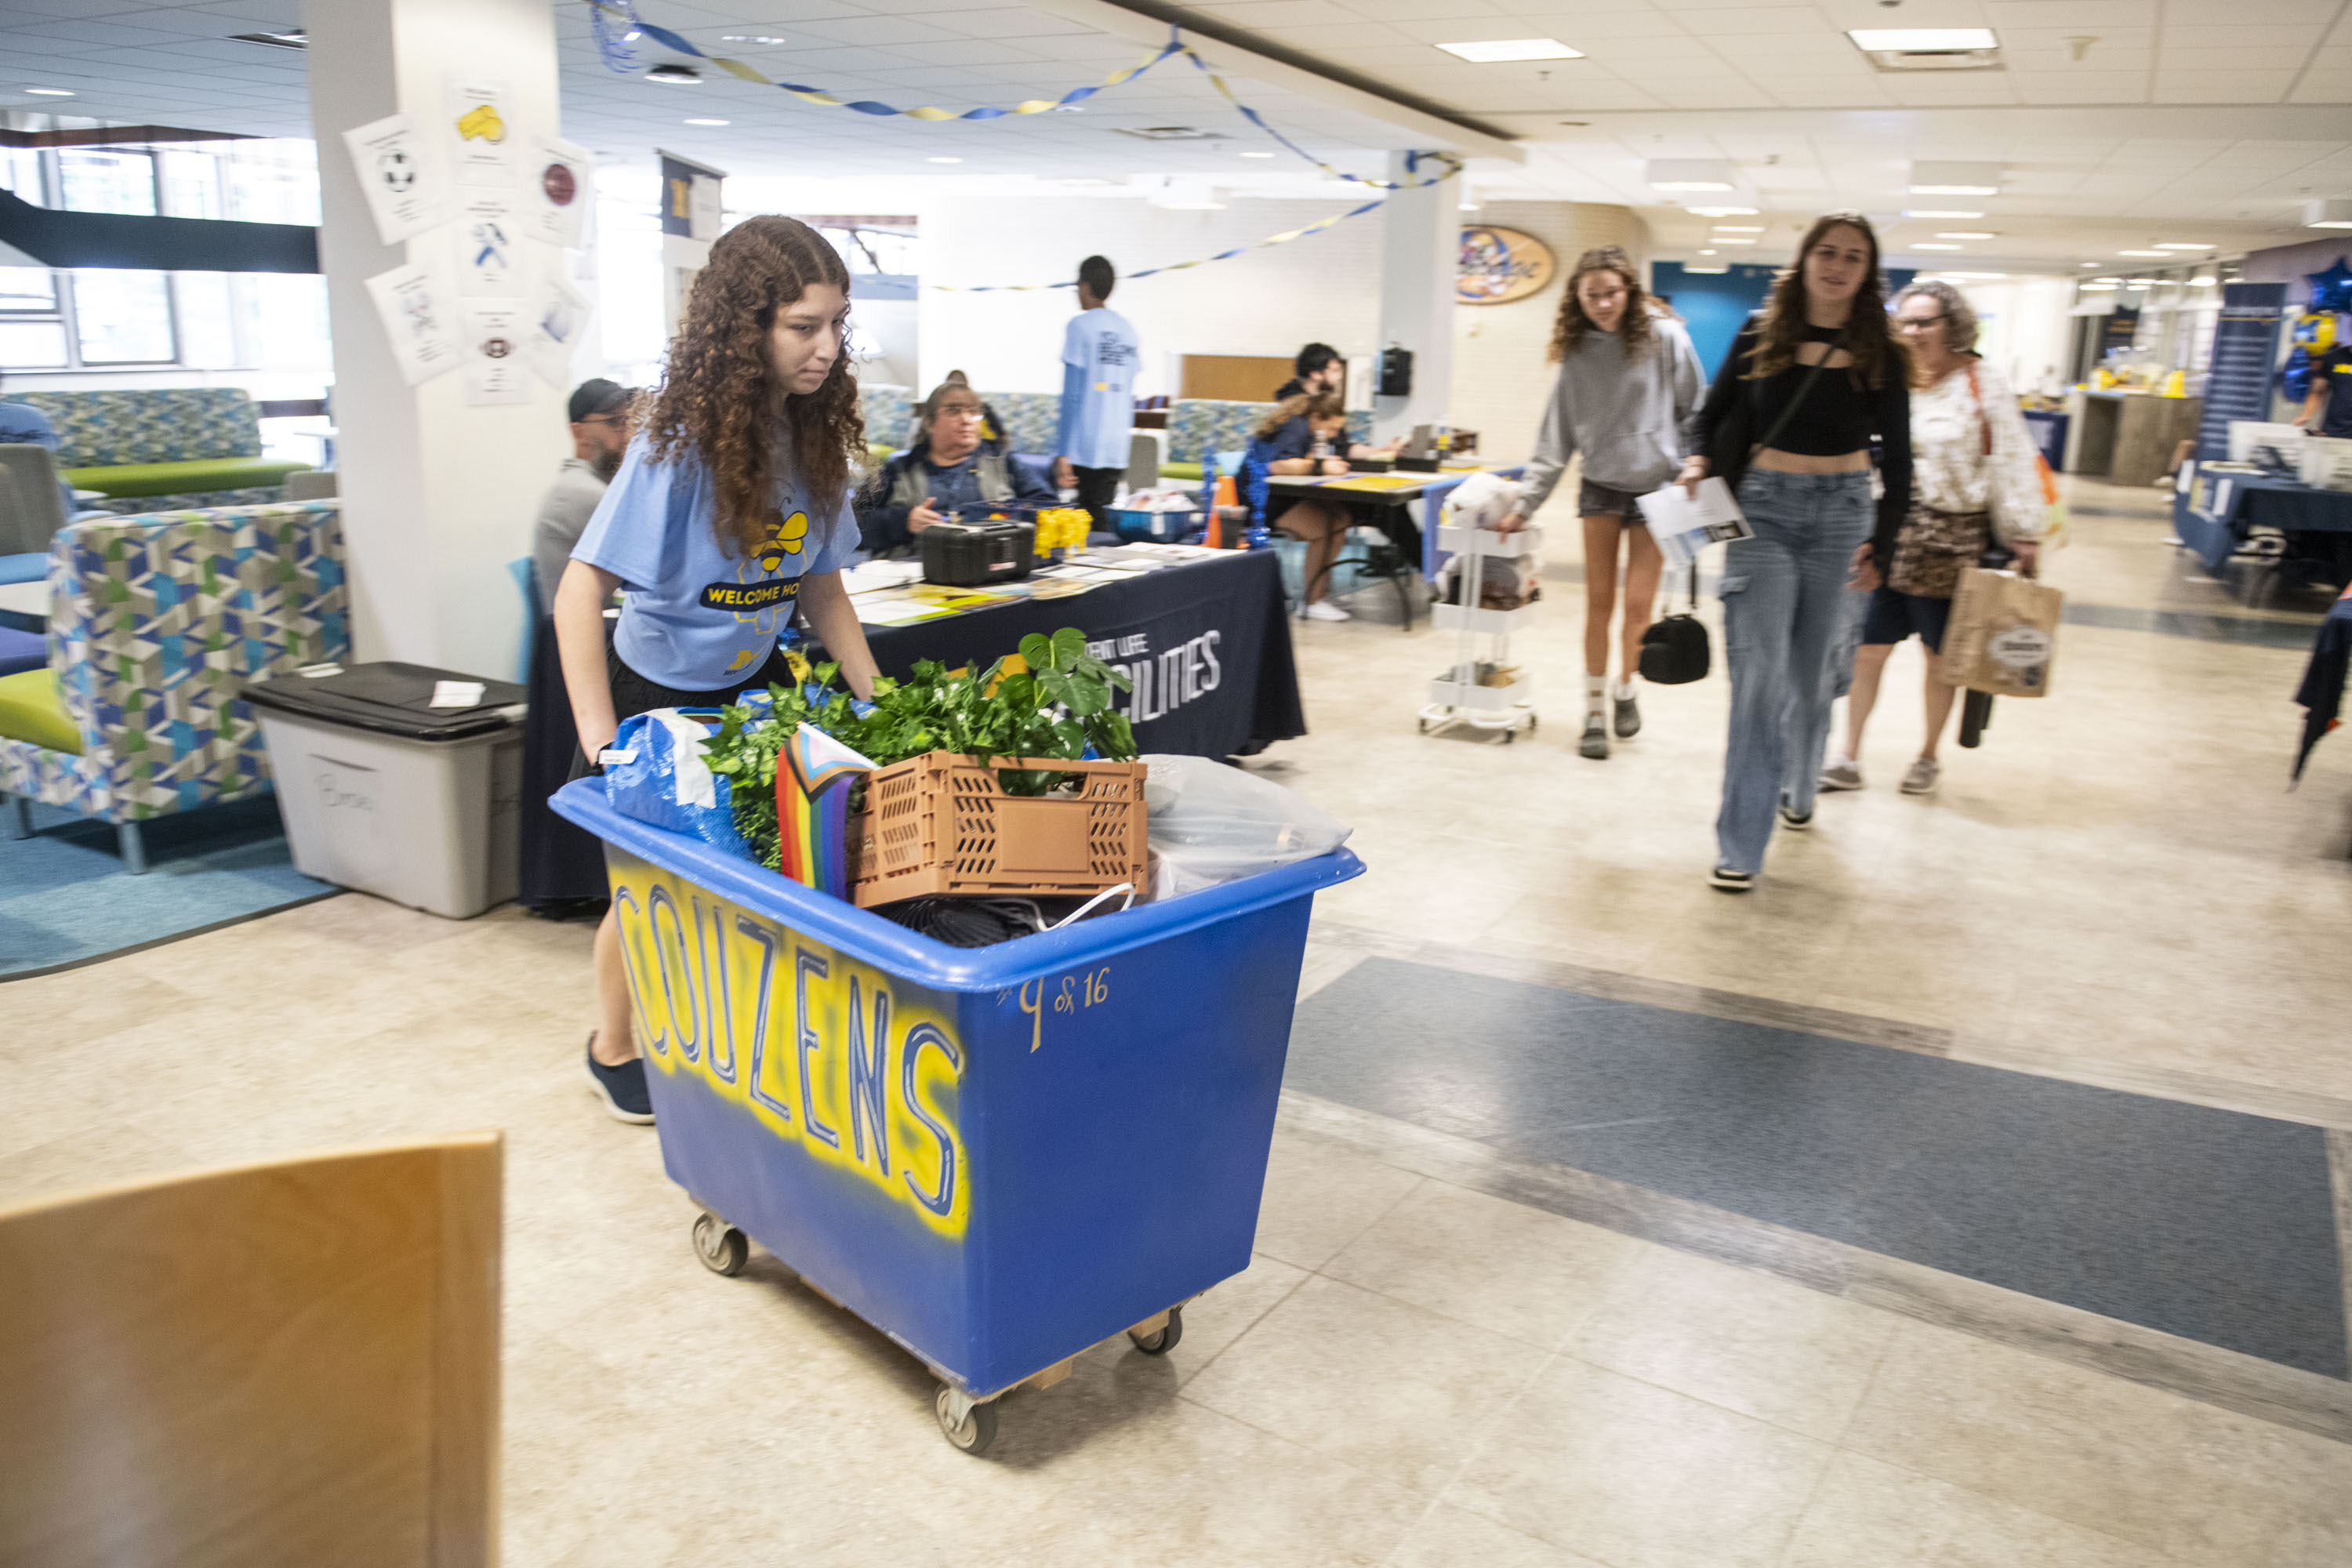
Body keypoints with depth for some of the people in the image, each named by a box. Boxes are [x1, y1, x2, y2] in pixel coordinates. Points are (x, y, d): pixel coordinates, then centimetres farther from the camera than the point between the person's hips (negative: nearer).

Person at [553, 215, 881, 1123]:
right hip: (660, 690, -5)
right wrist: (601, 739, -32)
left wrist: (877, 701, -2)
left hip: (755, 683, 5)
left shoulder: (814, 435, -7)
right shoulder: (680, 444, -25)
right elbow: (581, 588, -27)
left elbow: (819, 583, 3)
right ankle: (613, 1049, 34)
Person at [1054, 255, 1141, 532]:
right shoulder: (1129, 331, 13)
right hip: (1117, 452, 6)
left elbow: (1072, 394, -11)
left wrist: (1063, 454, -12)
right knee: (1101, 518, 9)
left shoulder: (1080, 325, -6)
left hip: (1083, 447, -6)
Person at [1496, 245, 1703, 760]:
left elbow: (1697, 410, -3)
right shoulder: (1577, 353, 2)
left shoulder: (1664, 337, -8)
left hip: (1657, 487, -2)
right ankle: (1595, 712, 12)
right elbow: (1556, 438, 3)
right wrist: (1525, 505, -1)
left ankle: (1625, 688, 23)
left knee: (1638, 605, -3)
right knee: (1599, 603, 1)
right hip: (1601, 486, 2)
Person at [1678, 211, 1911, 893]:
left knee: (1810, 669, 12)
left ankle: (1798, 787, 39)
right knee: (1760, 671, -8)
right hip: (1763, 507, -1)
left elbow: (1896, 458, 2)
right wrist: (1697, 460, -13)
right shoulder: (1761, 334, 1)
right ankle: (1741, 843, -4)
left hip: (1842, 513, 1)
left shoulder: (1880, 354, 1)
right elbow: (1711, 414, 8)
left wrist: (1880, 541, -6)